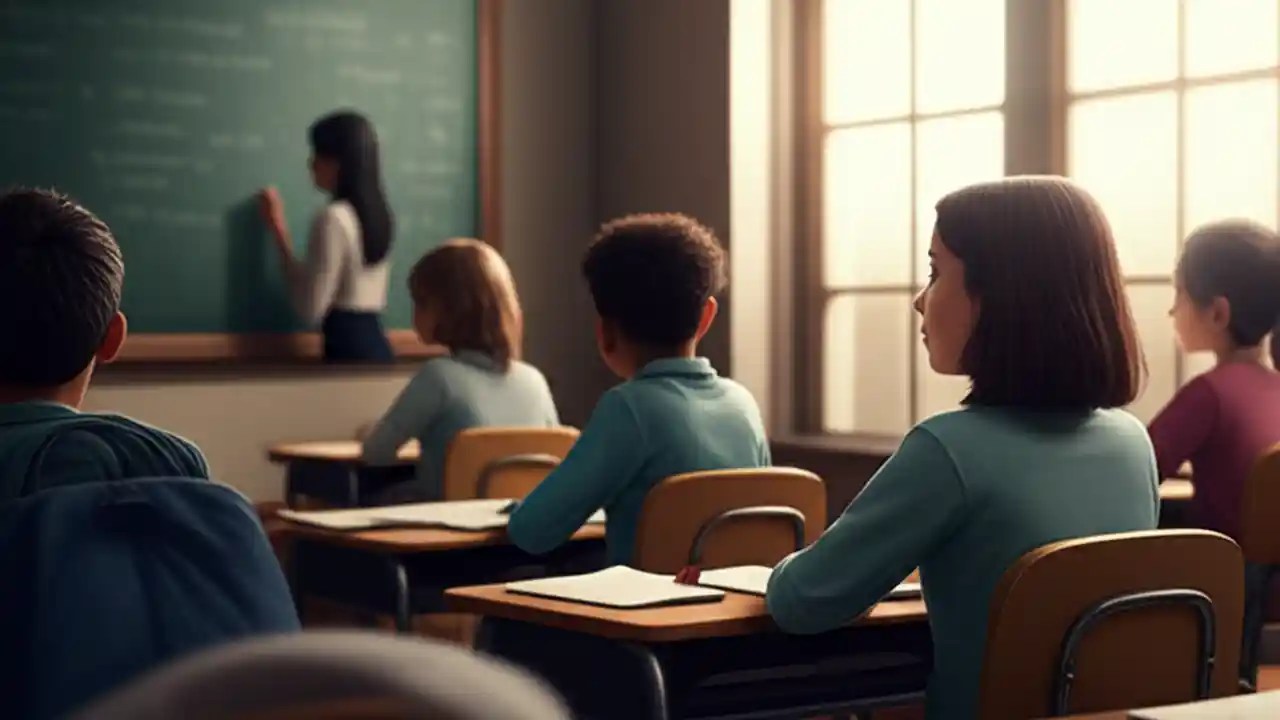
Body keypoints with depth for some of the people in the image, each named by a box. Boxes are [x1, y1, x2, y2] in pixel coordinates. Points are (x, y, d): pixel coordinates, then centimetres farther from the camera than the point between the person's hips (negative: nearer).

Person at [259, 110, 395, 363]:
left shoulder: (333, 218, -12)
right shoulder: (375, 211, 13)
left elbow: (311, 309, -12)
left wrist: (280, 232, -6)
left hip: (348, 350, -9)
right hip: (376, 345, 9)